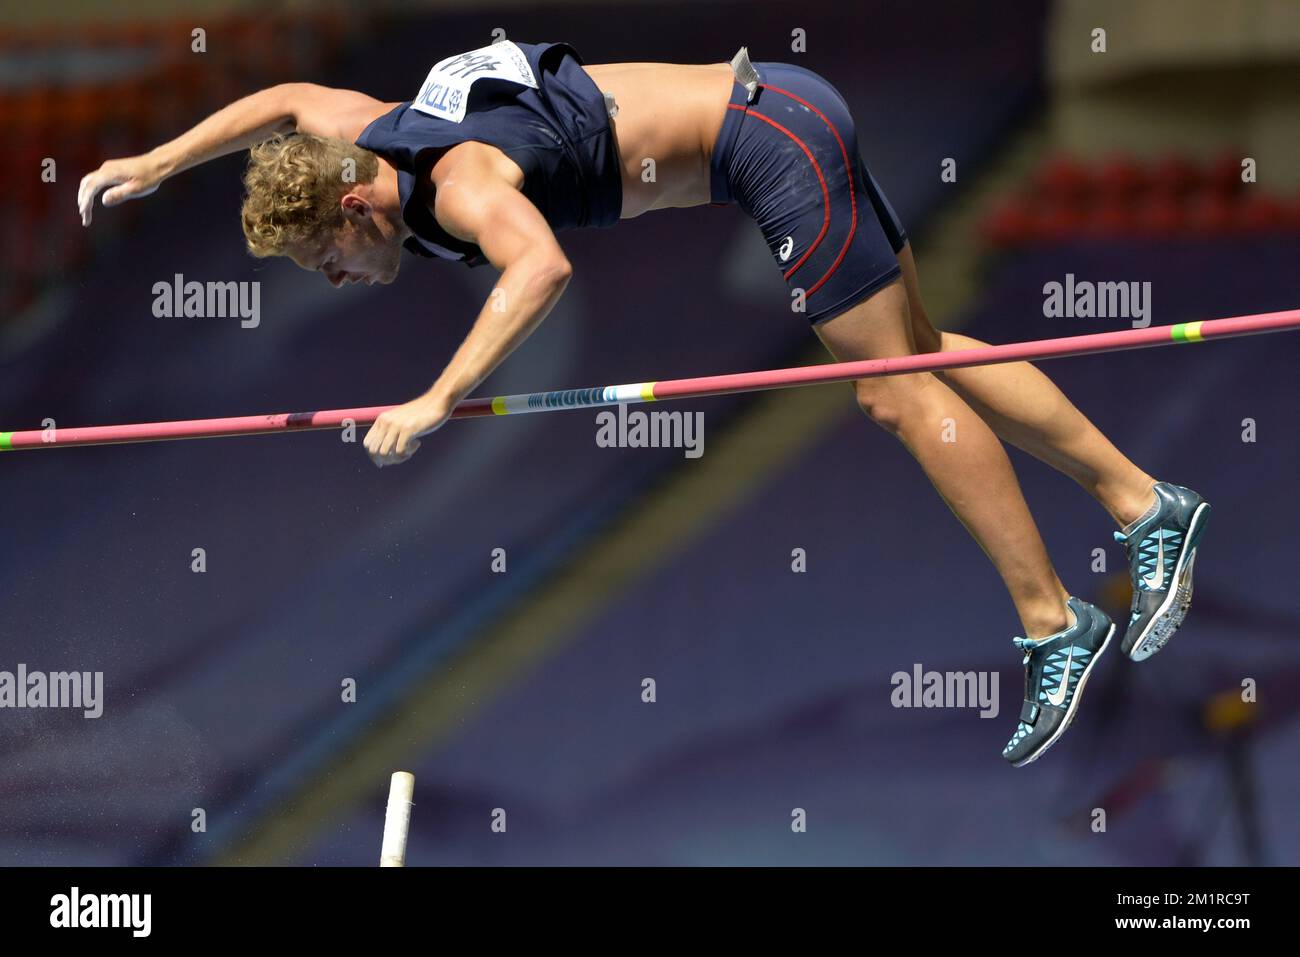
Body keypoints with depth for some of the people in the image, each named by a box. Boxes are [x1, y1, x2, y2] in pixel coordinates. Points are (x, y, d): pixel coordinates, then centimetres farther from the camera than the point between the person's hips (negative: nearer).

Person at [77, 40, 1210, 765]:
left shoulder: (459, 179, -23)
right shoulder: (375, 135, 5)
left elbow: (541, 268, -43)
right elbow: (286, 100, 25)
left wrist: (438, 400, -42)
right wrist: (155, 165, 22)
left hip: (773, 140, -9)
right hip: (770, 104, 9)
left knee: (897, 389, -6)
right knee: (919, 353, 12)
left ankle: (1054, 623, -2)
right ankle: (1146, 508, 14)